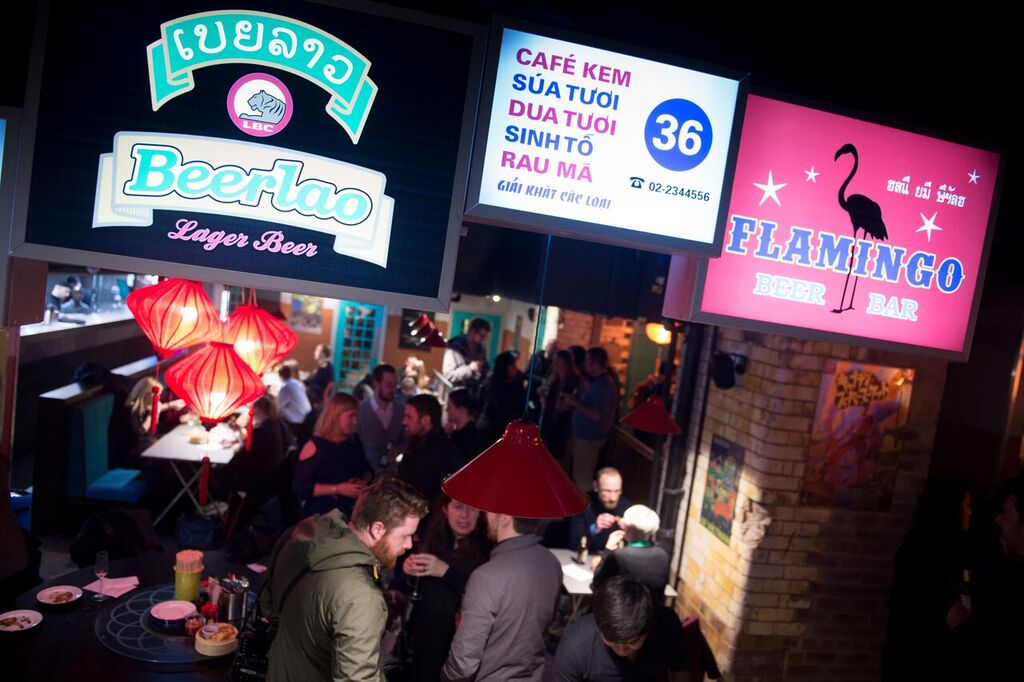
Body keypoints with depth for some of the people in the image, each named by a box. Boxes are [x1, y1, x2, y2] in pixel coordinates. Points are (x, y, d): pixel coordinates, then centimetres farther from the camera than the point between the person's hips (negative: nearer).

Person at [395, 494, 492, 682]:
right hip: (423, 638, 5)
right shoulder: (432, 540, 0)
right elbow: (406, 587, 9)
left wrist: (446, 571, -30)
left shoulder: (487, 550, -16)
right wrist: (407, 571, -12)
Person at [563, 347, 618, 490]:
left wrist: (576, 404, -22)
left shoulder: (604, 385, -21)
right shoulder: (596, 381, 11)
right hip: (582, 434, 10)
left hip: (590, 438, -10)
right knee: (577, 474, 18)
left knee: (582, 478, -3)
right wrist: (575, 403, 5)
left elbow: (599, 416, -28)